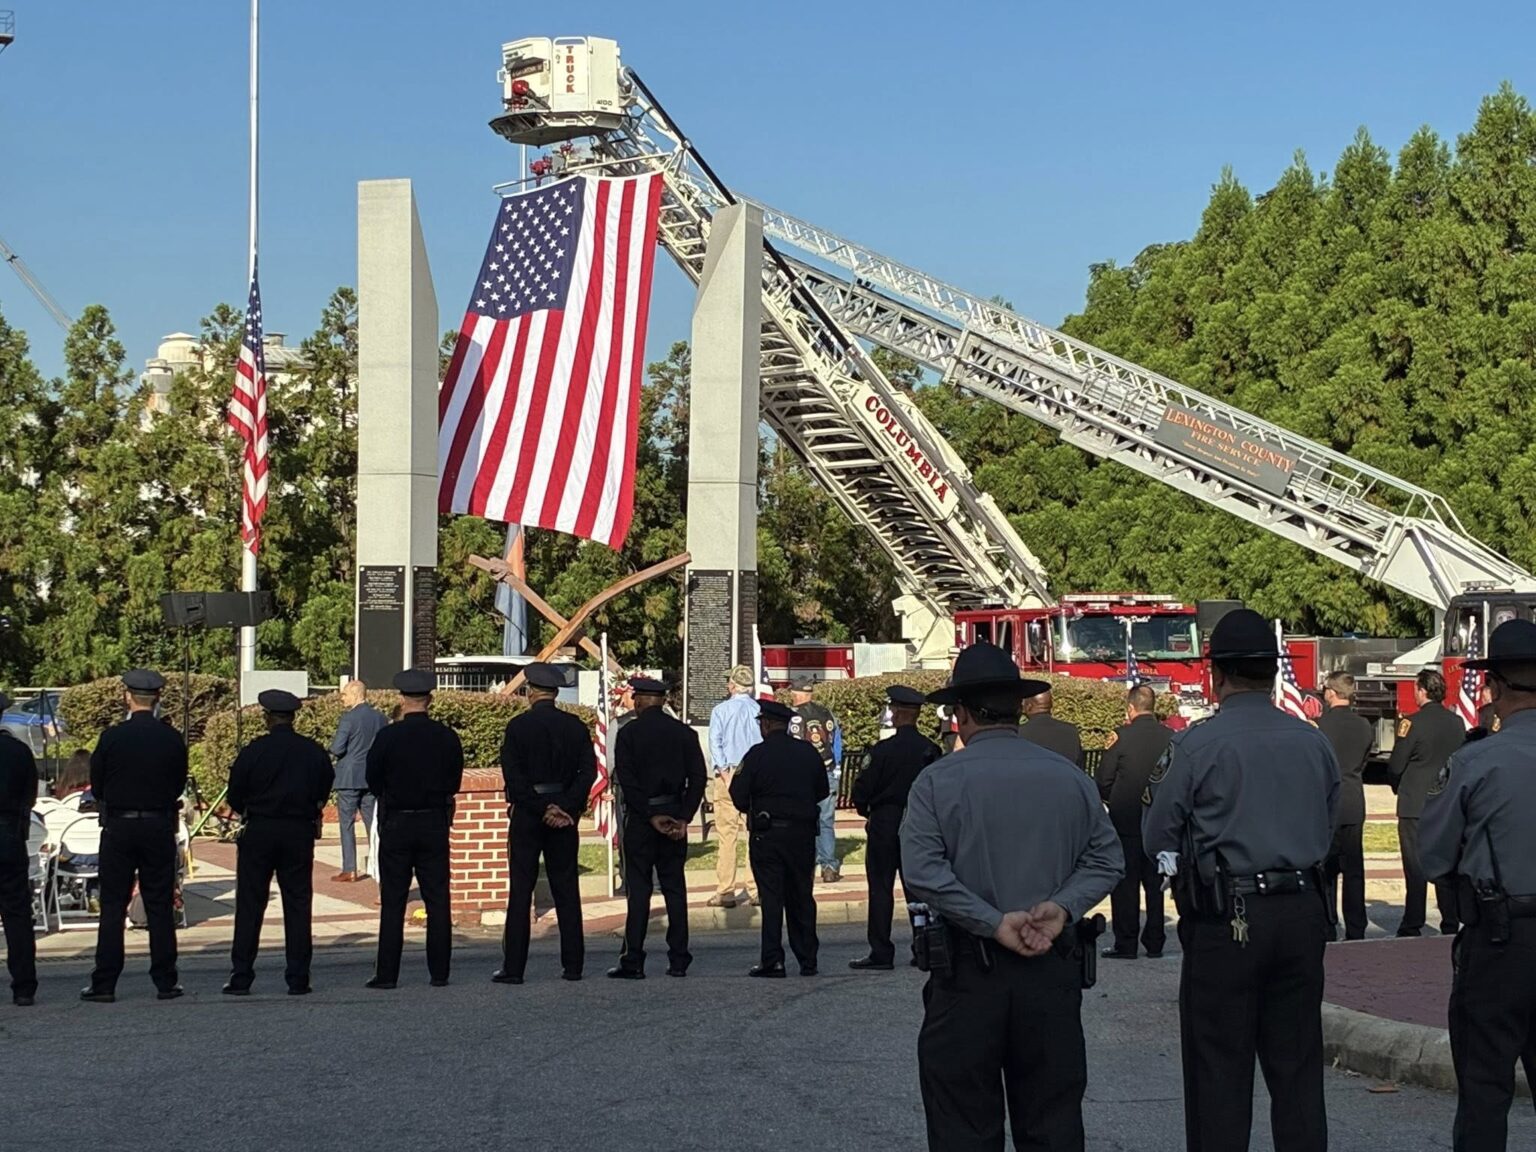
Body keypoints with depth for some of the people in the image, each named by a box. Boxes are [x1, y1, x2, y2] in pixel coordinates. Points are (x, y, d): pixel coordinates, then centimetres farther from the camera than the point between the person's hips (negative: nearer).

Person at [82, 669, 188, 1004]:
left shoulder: (112, 737, -8)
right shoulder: (172, 739, -3)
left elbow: (96, 787, 2)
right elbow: (179, 786, 6)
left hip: (118, 828, -1)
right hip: (160, 827, 1)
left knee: (112, 907, 3)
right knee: (160, 907, 6)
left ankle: (104, 984, 1)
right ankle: (165, 982, 7)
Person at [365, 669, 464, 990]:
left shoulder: (388, 736, -9)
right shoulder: (447, 737, -1)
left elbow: (373, 782, 0)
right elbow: (454, 783, 7)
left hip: (397, 823, -2)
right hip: (435, 824, 2)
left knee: (392, 902, 2)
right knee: (438, 900, 6)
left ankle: (387, 974, 2)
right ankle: (439, 972, 7)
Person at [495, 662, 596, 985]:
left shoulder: (518, 726, -6)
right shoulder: (575, 726, 3)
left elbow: (514, 776, -12)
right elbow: (589, 770, -4)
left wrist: (541, 809, -9)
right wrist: (565, 807, -8)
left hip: (527, 814, -3)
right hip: (565, 816, 3)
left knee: (521, 890, 0)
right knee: (566, 889, 8)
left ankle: (514, 967, -1)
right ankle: (572, 964, 8)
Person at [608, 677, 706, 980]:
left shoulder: (629, 733, -4)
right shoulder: (684, 733, 5)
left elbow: (627, 780, -11)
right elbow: (698, 779, -1)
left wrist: (651, 816, -10)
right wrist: (684, 817, -4)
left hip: (641, 819, -3)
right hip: (676, 815, 3)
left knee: (638, 889, -1)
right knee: (675, 888, 8)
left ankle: (633, 961, -5)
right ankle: (678, 960, 7)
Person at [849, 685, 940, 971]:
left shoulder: (883, 750, -14)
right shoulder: (931, 750, 0)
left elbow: (862, 789, -12)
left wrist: (865, 810, 8)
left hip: (885, 825, -5)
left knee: (881, 888, 0)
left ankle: (881, 954, -1)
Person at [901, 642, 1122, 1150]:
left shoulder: (937, 782, -4)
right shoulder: (1070, 779, 6)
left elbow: (922, 872, -15)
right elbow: (1105, 858, 2)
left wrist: (993, 922, -14)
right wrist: (1062, 907, -7)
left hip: (968, 970, -3)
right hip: (1053, 970, 3)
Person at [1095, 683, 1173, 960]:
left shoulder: (1121, 736, -12)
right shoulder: (1171, 737, -2)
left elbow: (1103, 782, -6)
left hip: (1126, 820, -4)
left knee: (1125, 883, 3)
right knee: (1155, 883, 11)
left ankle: (1125, 944, 3)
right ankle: (1155, 943, 14)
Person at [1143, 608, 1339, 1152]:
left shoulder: (1196, 745, -9)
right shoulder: (1315, 744, 5)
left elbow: (1158, 842, -3)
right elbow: (1326, 832, 14)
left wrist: (1157, 789, 15)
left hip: (1226, 922, -4)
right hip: (1303, 913, 4)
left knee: (1220, 1071, 2)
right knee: (1297, 1067, 11)